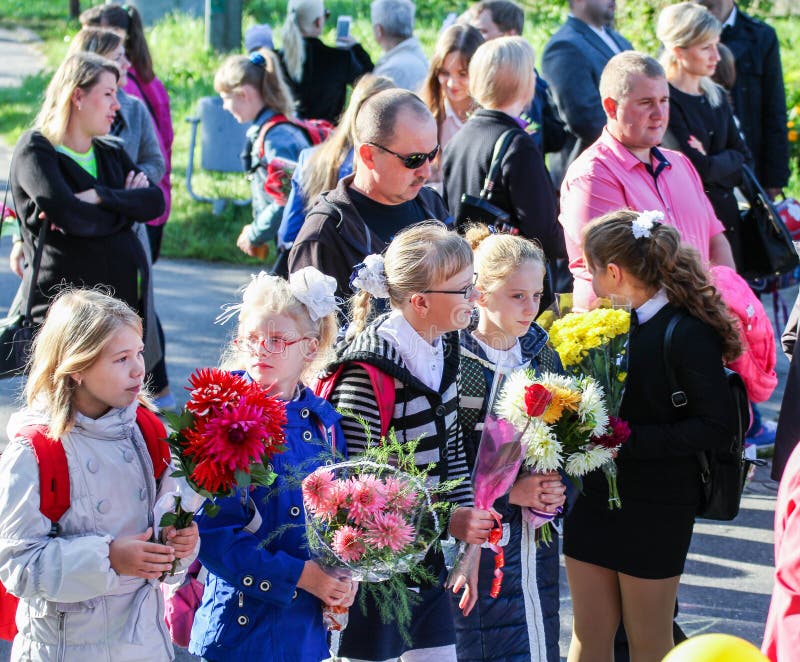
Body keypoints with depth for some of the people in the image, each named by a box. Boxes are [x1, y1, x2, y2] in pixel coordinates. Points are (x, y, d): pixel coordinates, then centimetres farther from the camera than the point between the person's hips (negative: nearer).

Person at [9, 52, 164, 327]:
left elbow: (154, 202, 3)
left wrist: (98, 197, -13)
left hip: (127, 295, 6)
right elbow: (70, 217, -18)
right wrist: (126, 204, -1)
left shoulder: (111, 152, 19)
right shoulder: (35, 151, -2)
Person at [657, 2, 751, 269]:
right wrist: (729, 160, 1)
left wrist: (711, 163, -7)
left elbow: (744, 158, 10)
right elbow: (699, 169, -18)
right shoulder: (664, 100, -11)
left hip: (725, 216, 7)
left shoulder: (716, 96, 14)